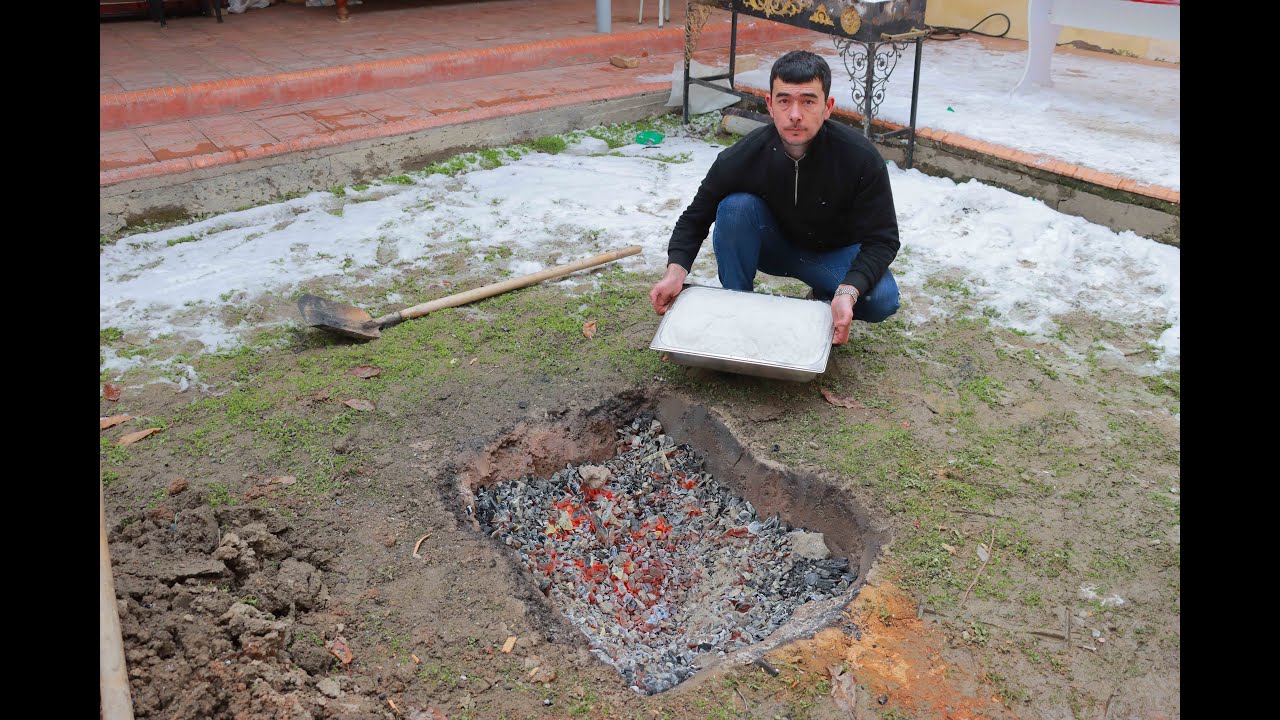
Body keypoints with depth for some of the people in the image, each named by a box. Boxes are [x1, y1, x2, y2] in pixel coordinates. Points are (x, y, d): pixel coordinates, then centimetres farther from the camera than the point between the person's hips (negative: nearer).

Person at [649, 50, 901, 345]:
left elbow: (882, 239, -24)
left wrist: (848, 292, -42)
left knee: (882, 299, -30)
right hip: (773, 244, 1)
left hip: (835, 253, -1)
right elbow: (696, 218, -13)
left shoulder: (861, 158, -29)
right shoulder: (741, 158, -26)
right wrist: (676, 271, -32)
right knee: (735, 207, -30)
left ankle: (827, 298, 4)